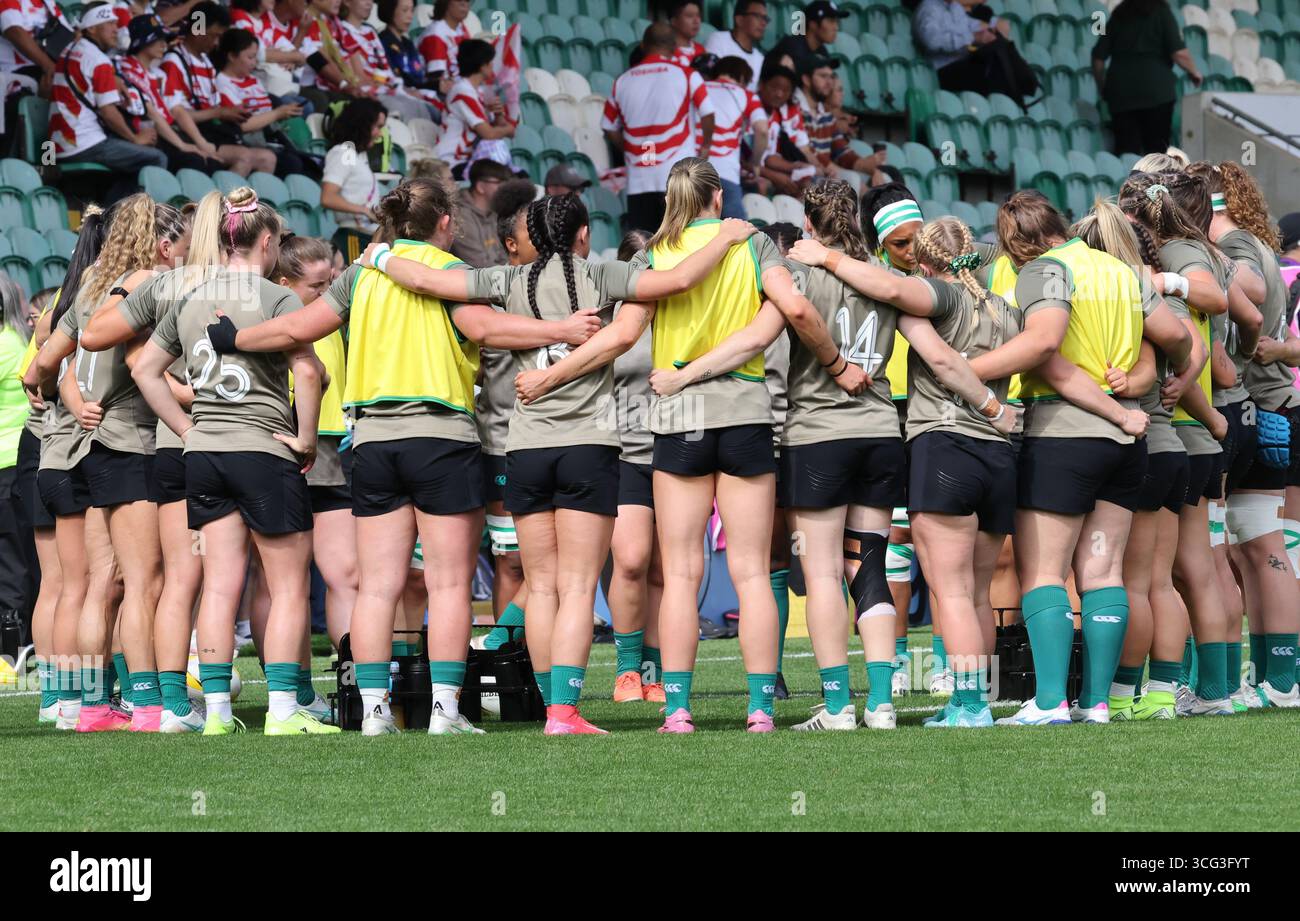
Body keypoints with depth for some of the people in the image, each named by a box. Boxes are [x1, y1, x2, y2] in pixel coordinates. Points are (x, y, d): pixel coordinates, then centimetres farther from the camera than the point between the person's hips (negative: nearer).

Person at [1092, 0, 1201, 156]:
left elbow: (1098, 56, 12)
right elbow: (1179, 53, -8)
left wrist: (1101, 87, 26)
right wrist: (1194, 72, 10)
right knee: (1157, 149, 1)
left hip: (1120, 91, 4)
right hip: (1155, 90, -4)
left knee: (1126, 151, 2)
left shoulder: (1118, 15, 14)